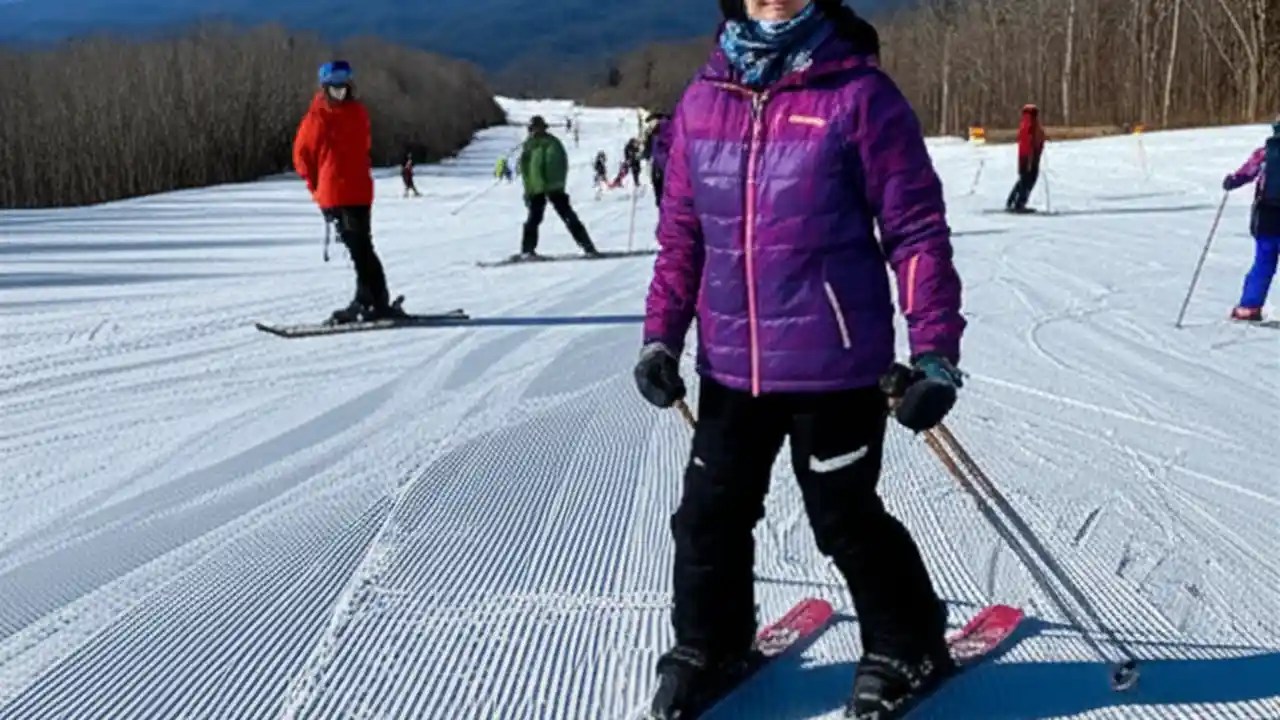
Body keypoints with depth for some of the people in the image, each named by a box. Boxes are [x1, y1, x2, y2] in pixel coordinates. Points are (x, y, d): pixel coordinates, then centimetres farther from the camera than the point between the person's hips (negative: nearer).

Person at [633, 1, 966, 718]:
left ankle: (908, 645, 31)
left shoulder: (858, 93, -9)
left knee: (846, 517, 8)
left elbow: (917, 226, -8)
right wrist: (662, 334, 6)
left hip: (833, 363, -4)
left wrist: (935, 348, -12)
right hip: (731, 362, 5)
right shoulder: (704, 100, 5)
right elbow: (682, 229, 11)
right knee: (712, 512, 13)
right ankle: (709, 644, 36)